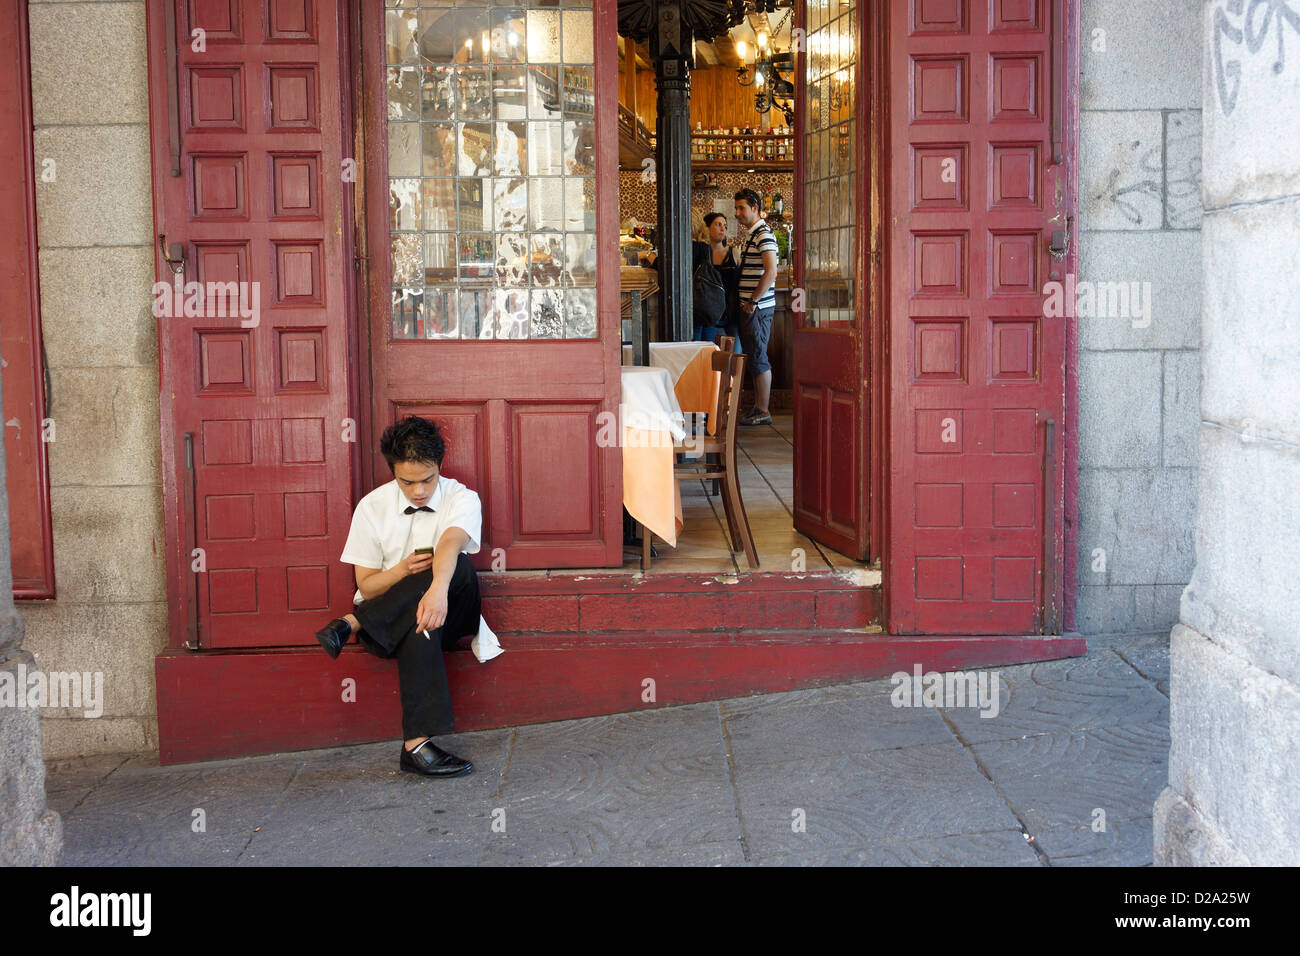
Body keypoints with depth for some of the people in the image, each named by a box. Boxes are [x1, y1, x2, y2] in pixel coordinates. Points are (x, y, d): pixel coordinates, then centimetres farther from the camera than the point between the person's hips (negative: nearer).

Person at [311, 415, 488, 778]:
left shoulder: (462, 499, -7)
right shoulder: (373, 507, -1)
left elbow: (451, 542, -32)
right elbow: (367, 587, 1)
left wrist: (438, 588, -55)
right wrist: (402, 571, -23)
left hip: (446, 613, 0)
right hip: (385, 622, 0)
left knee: (460, 567, -34)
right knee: (418, 626, -38)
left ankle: (351, 624, -32)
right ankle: (417, 743, -46)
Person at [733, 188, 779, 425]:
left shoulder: (764, 235, -13)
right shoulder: (748, 235, 17)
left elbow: (771, 273, -22)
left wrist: (753, 301, -19)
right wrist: (745, 302, 16)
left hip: (758, 307, -10)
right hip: (748, 306, 10)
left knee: (759, 359, -6)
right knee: (753, 358, 12)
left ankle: (763, 412, -1)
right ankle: (757, 408, 18)